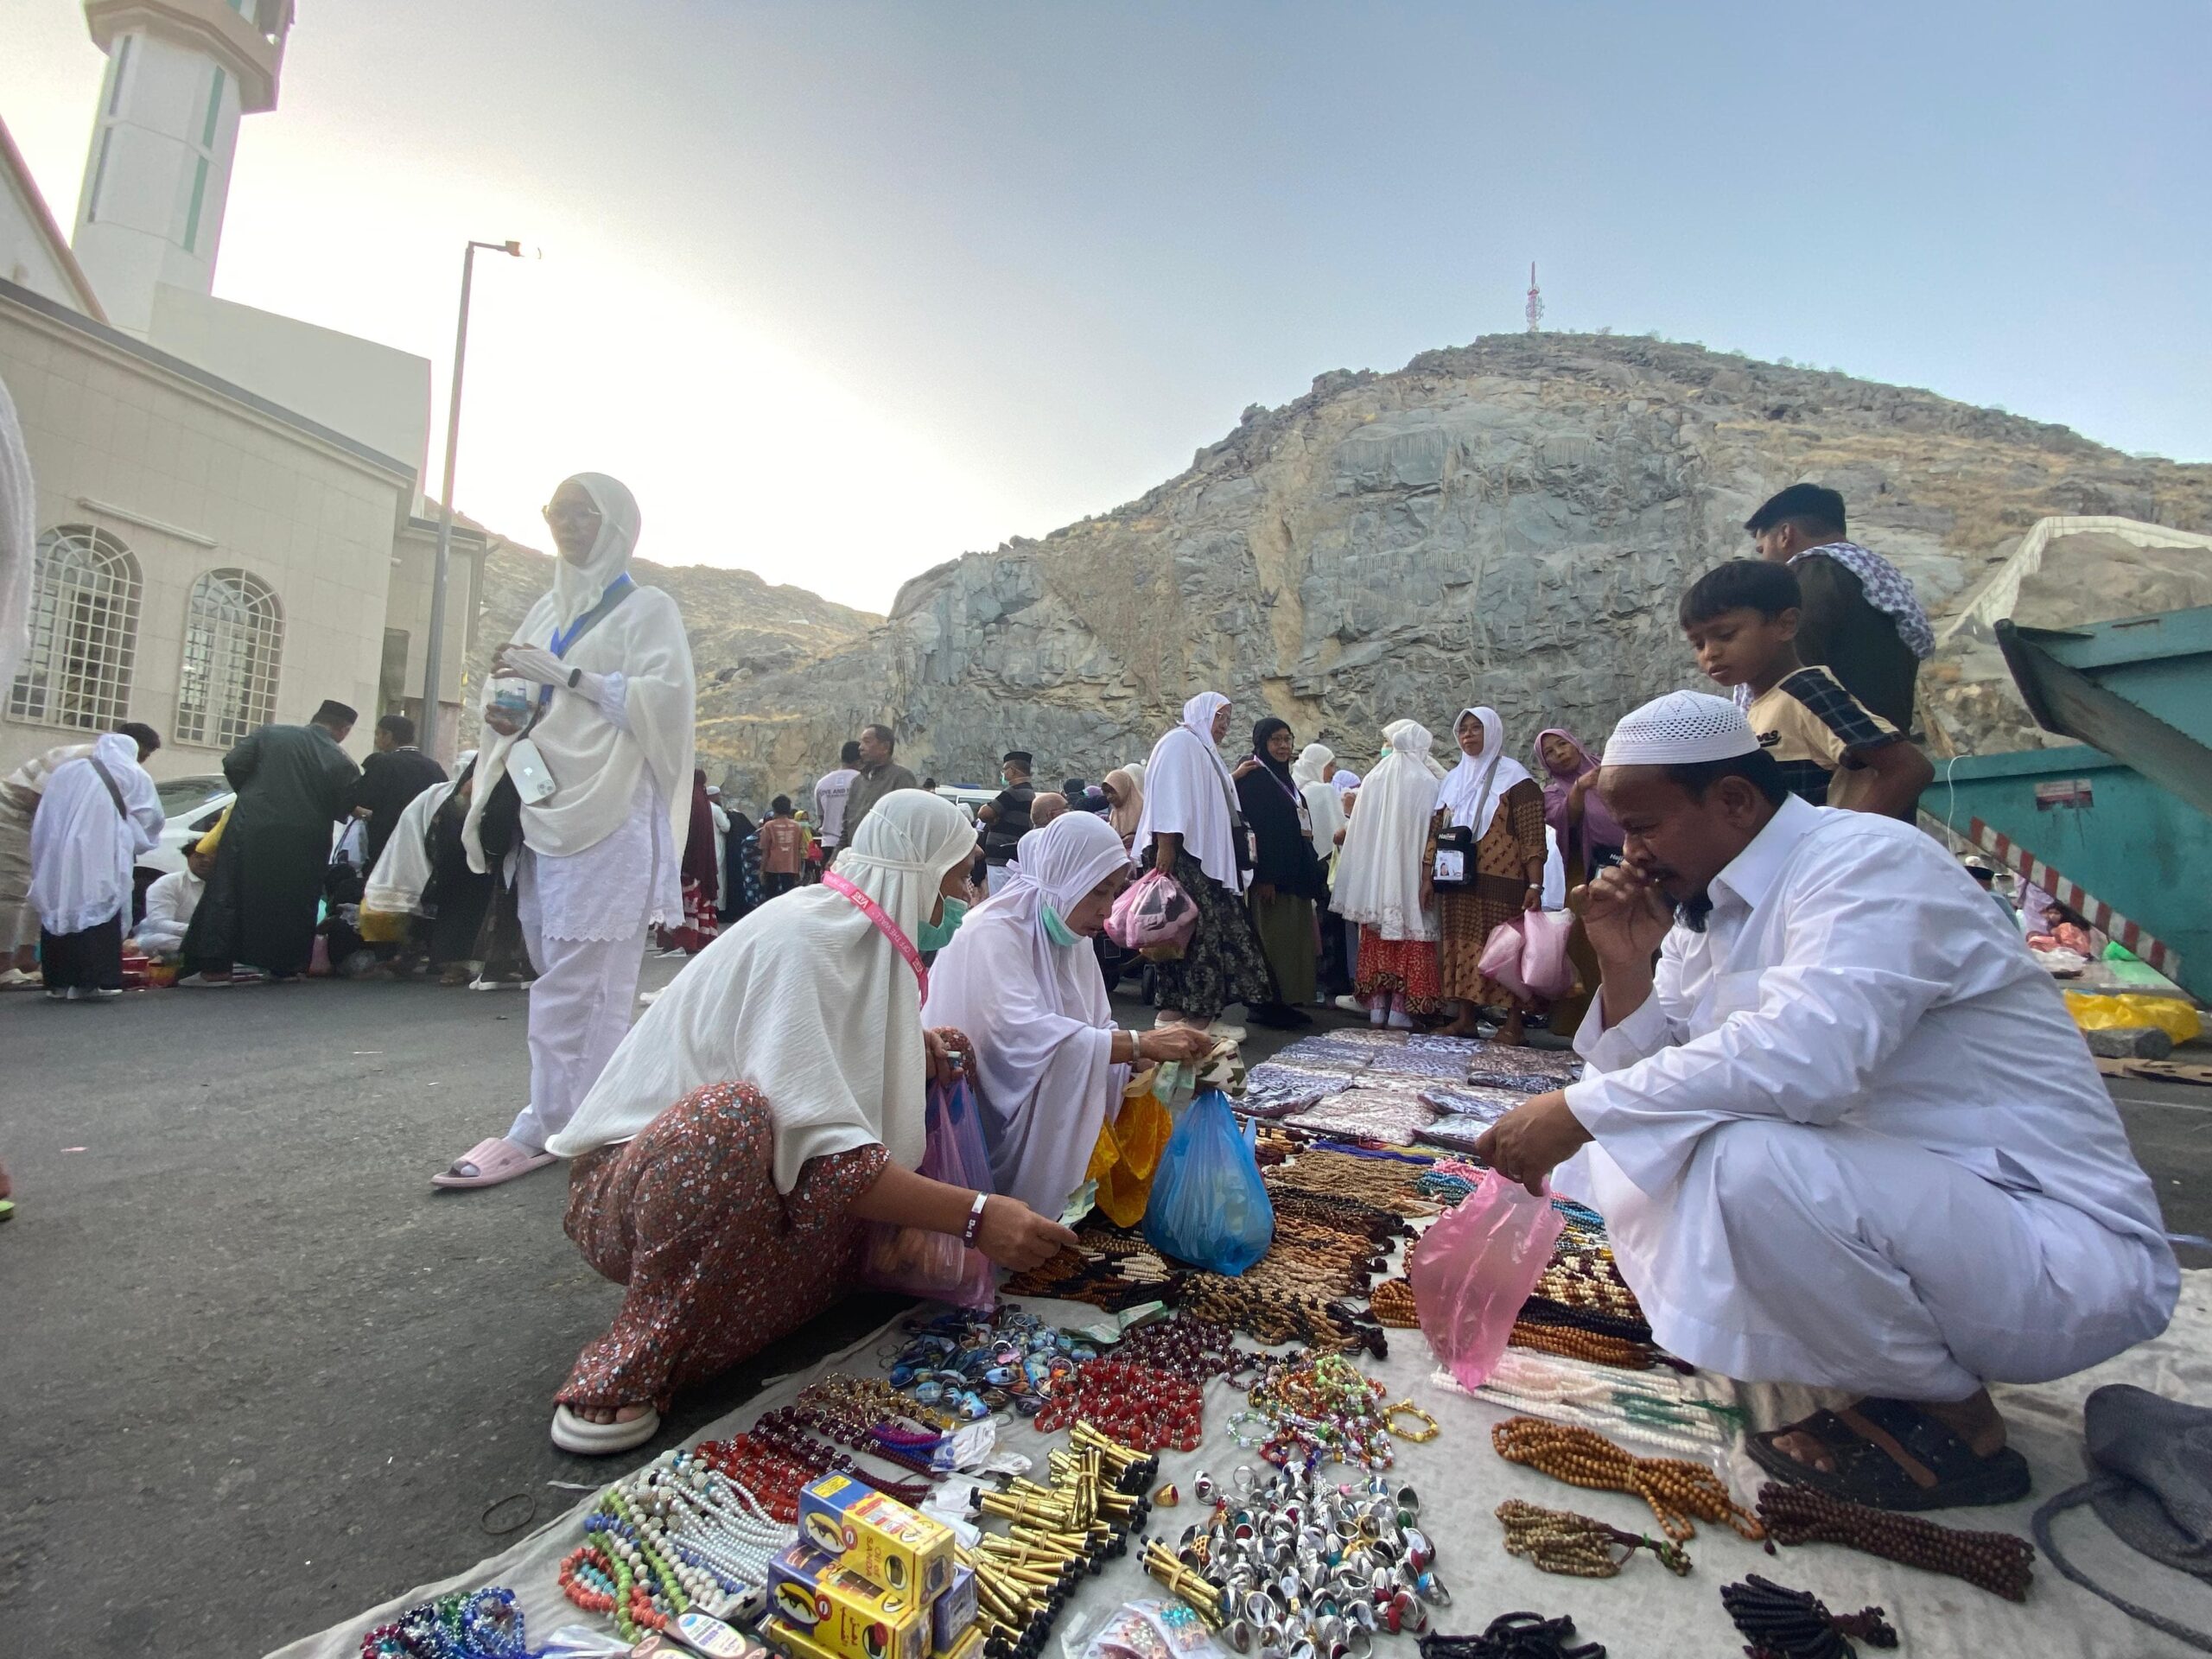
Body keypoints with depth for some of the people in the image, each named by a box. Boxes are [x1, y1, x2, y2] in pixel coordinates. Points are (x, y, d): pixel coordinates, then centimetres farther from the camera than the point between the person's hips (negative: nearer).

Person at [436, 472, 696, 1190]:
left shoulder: (646, 608, 2)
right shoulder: (548, 610, 21)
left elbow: (665, 699, -12)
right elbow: (510, 692, 26)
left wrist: (566, 676, -17)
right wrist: (505, 711, 3)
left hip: (610, 815, -7)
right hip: (545, 808, 7)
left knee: (575, 980, -8)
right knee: (561, 974, 7)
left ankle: (544, 1128, -2)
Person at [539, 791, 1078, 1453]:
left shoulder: (859, 931, 2)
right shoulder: (796, 936, -26)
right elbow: (818, 1144, -34)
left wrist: (917, 1048, -8)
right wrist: (974, 1216, -33)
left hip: (759, 1189, 9)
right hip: (629, 1182, -9)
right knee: (734, 1111, -40)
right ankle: (628, 1369, -19)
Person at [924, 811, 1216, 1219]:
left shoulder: (1069, 935, 3)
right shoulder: (992, 932, -22)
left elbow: (1100, 1029, -1)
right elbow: (1027, 1035, -35)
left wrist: (1156, 1053, -20)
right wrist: (1142, 1043, -37)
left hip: (1049, 1110, 8)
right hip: (983, 1120, -8)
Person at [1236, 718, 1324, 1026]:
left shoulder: (1286, 779, 18)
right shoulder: (1254, 778, -9)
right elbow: (1252, 828, -17)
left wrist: (1310, 871, 18)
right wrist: (1263, 877, -24)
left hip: (1295, 873, 9)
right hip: (1271, 874, -9)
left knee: (1294, 939, 9)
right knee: (1272, 939, -6)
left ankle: (1289, 1002, 16)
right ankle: (1267, 1005, 1)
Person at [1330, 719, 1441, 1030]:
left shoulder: (1373, 778, 3)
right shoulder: (1425, 781, -6)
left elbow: (1360, 832, 4)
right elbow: (1431, 833, -9)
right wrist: (1429, 878, -6)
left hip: (1375, 877, 3)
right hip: (1410, 878, -3)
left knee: (1377, 942, 10)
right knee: (1409, 941, 4)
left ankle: (1376, 1009, 13)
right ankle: (1400, 1012, 3)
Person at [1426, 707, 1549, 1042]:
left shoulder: (1514, 778, -2)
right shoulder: (1454, 779, 16)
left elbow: (1533, 837, -8)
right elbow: (1437, 832, 17)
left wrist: (1535, 886, -16)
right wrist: (1427, 877, 11)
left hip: (1501, 884, -6)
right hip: (1457, 884, 6)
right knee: (1462, 947, 7)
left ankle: (1514, 1022, 2)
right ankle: (1465, 1017, 14)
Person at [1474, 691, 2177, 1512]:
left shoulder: (1868, 860, -19)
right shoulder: (1710, 905, 6)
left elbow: (1806, 1055, -36)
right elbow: (1651, 1073, 8)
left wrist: (1576, 1111, -31)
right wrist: (1625, 965, -9)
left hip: (2063, 1246, -8)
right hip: (1902, 1206, 8)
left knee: (1747, 1160, -33)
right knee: (1621, 1156, 3)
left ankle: (1954, 1420, -5)